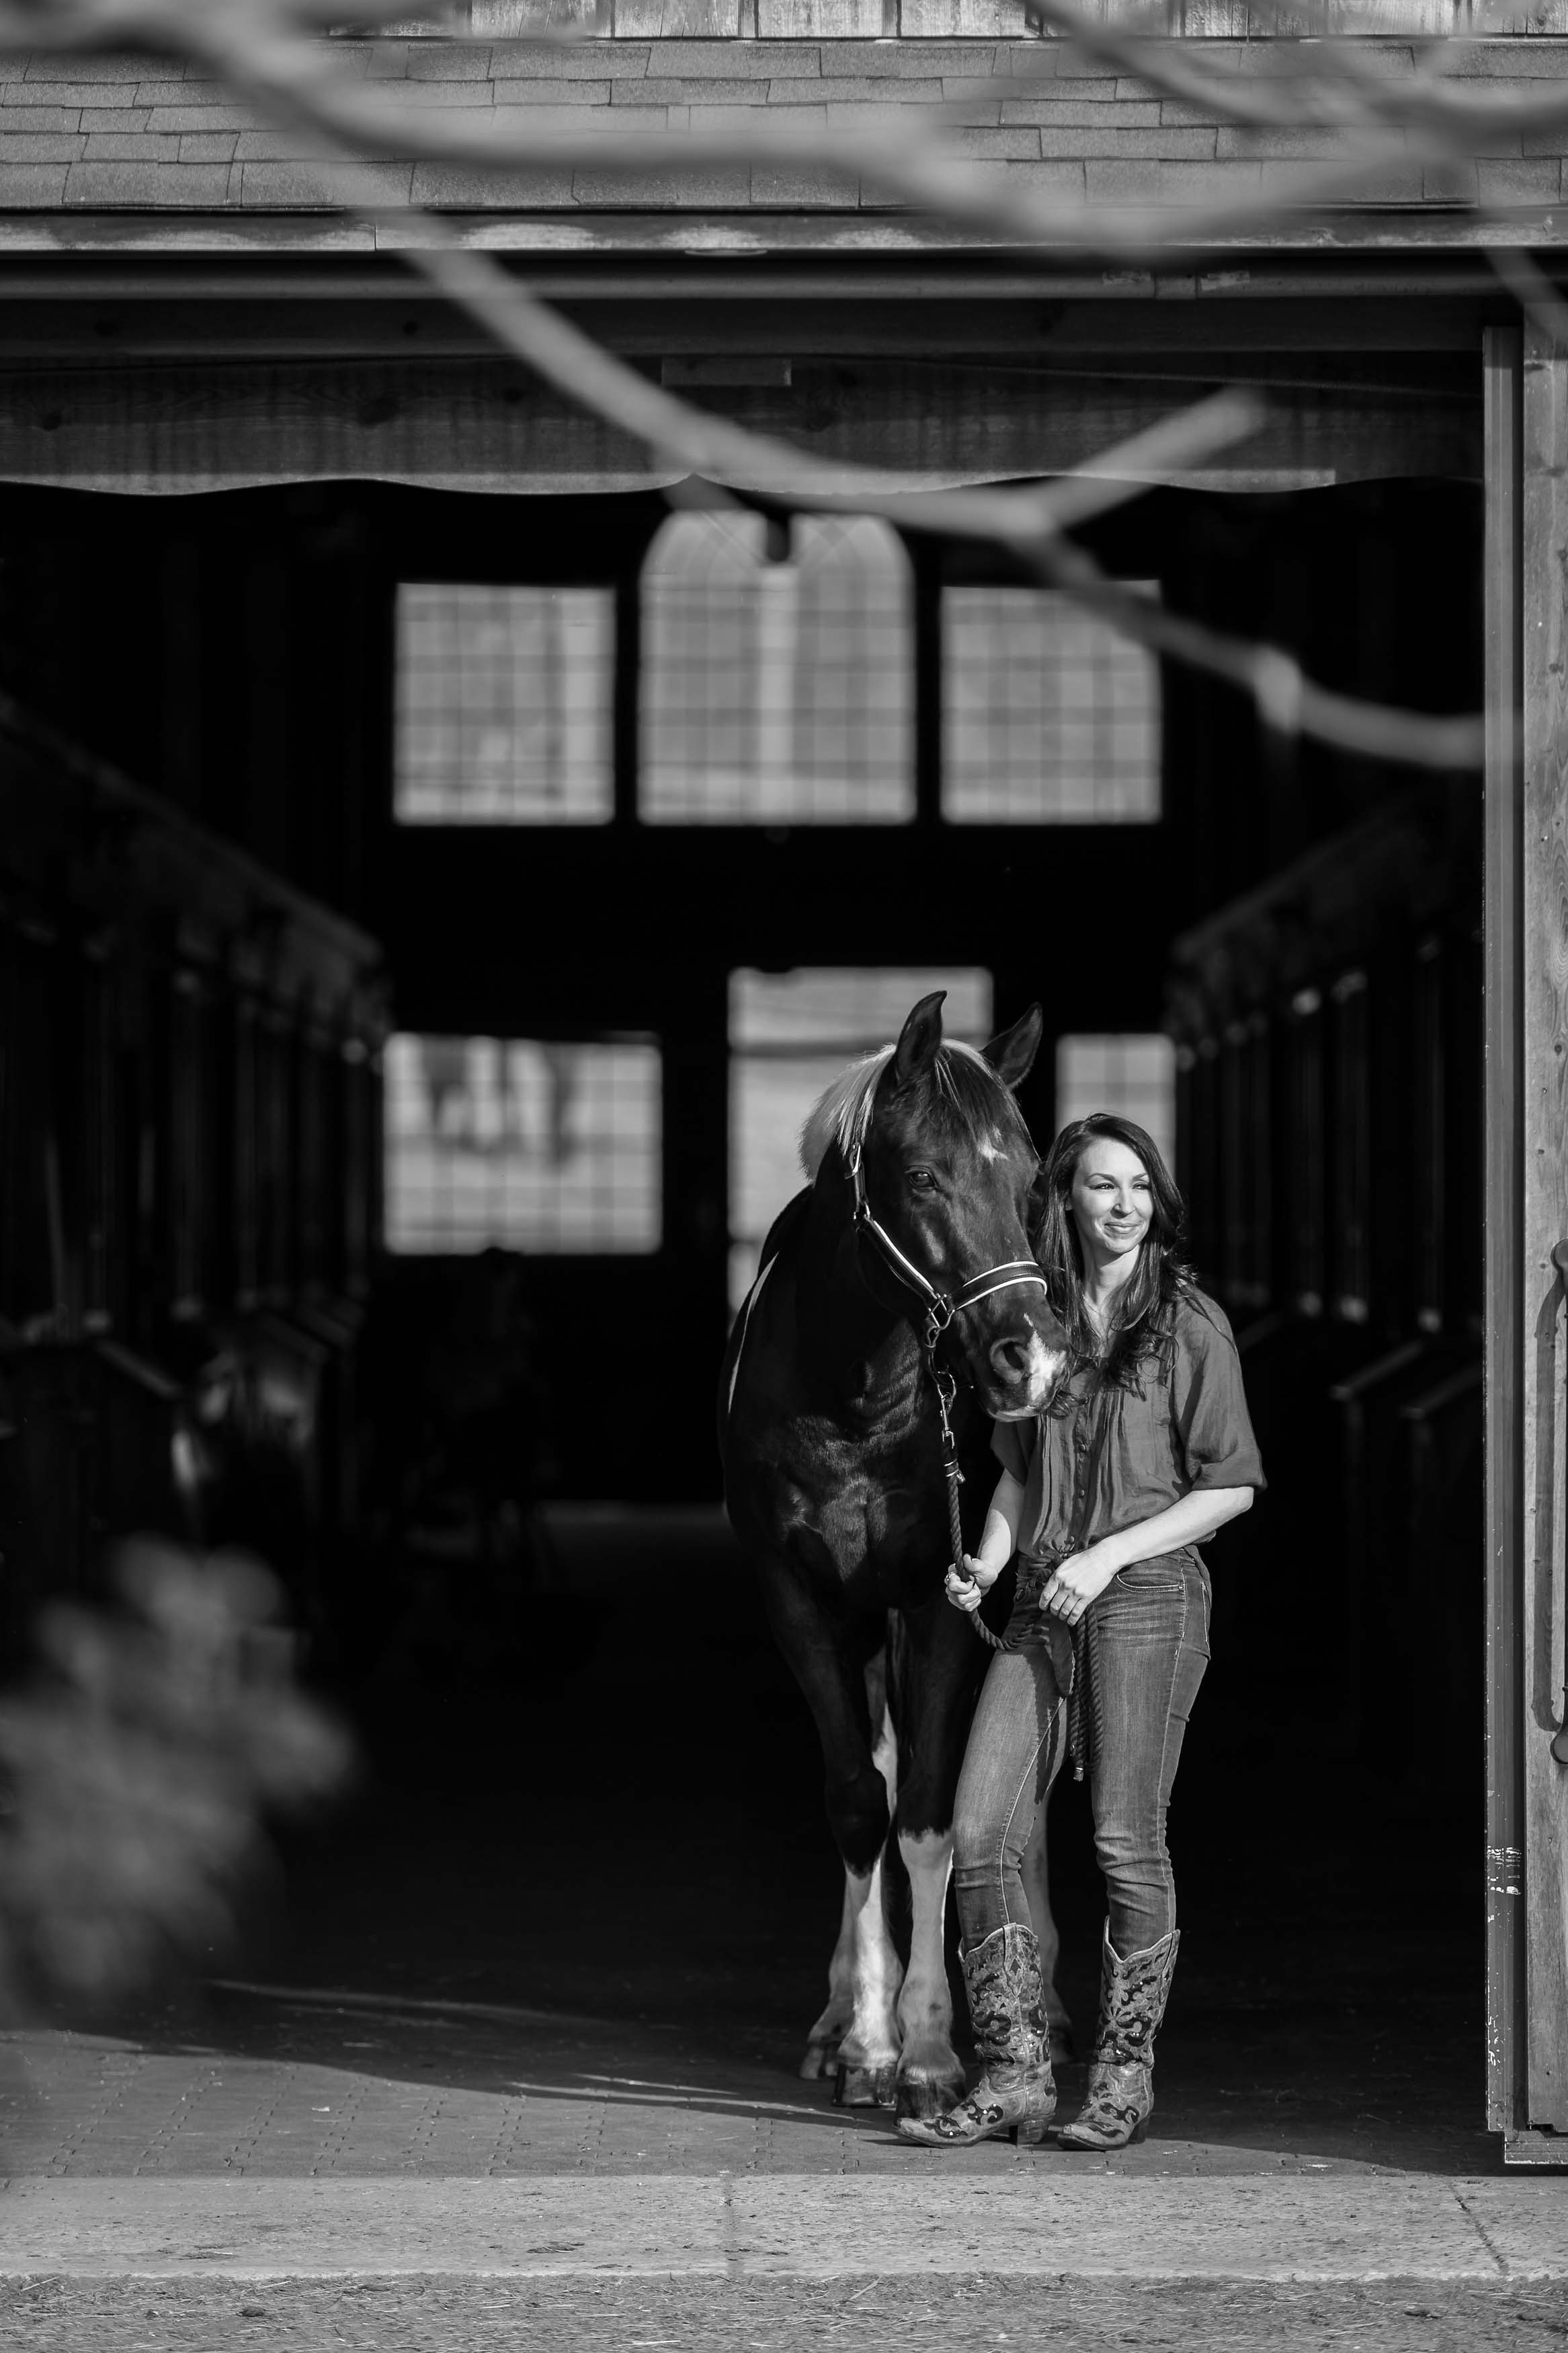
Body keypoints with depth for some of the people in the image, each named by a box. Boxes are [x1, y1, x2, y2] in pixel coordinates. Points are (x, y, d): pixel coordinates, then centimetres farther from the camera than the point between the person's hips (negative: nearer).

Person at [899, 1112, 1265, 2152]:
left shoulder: (1190, 1324, -2)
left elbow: (1233, 1483, -4)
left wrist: (1109, 1554, -12)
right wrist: (988, 1560, 2)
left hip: (1148, 1595, -5)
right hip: (1042, 1603, 5)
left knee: (1127, 1842, -3)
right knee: (981, 1836, -2)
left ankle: (1126, 2076, 8)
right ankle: (1017, 2074, 3)